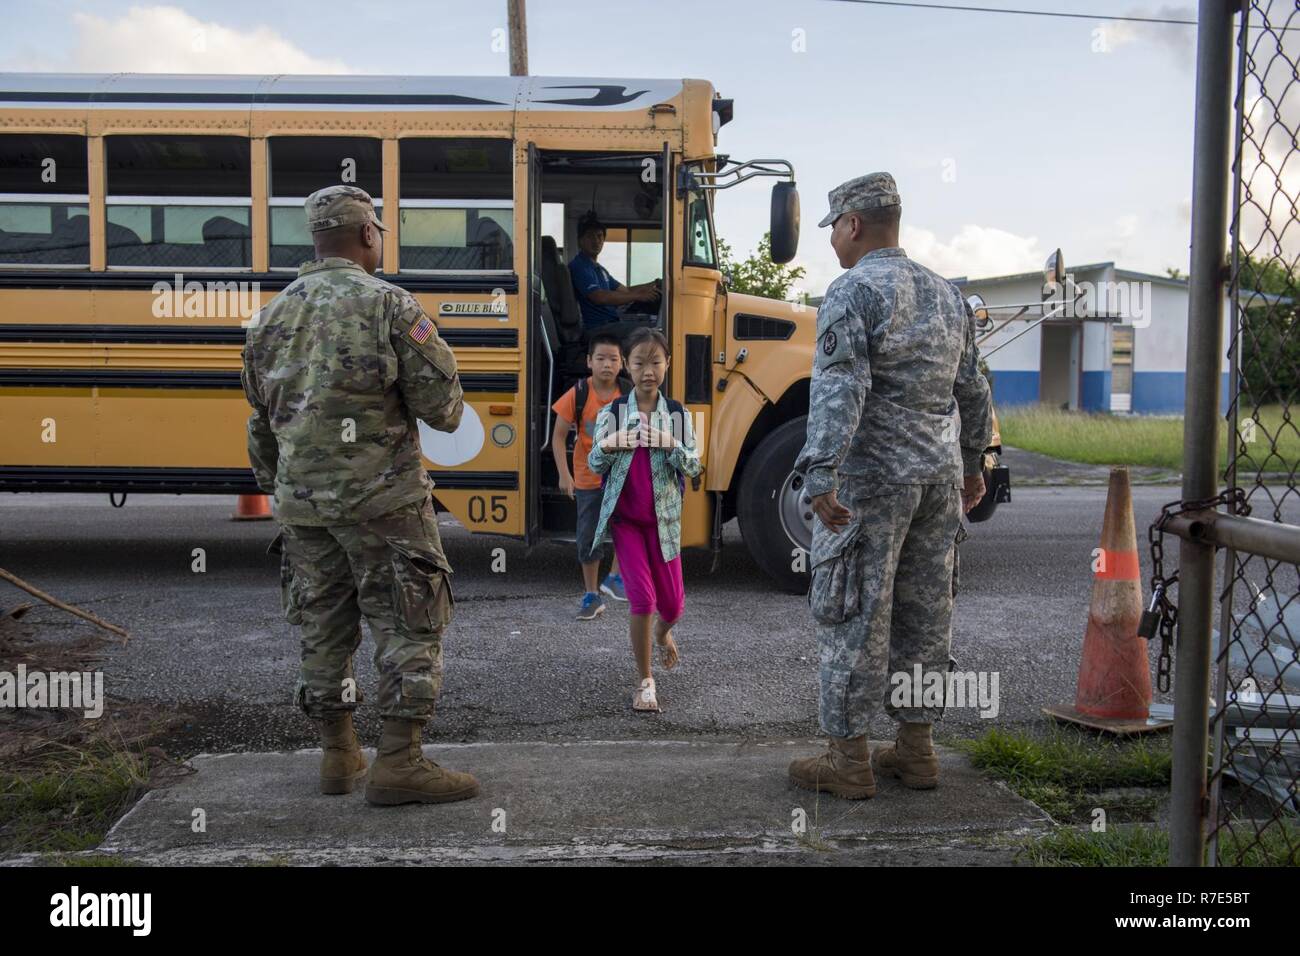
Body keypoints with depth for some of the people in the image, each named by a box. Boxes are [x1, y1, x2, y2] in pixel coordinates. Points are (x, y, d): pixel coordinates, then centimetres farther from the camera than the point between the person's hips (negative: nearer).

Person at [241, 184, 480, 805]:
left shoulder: (273, 316, 11)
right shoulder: (388, 305, -8)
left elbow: (261, 421, 18)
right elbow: (442, 405, -11)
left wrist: (275, 487, 28)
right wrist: (448, 408, 12)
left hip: (302, 500, 6)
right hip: (380, 498, -6)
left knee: (324, 626, 15)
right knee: (408, 624, 1)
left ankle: (338, 755, 23)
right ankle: (399, 763, -1)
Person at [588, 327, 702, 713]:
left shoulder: (678, 415, -2)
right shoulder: (612, 412, -3)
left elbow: (694, 467, -5)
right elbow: (595, 466, 0)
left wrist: (671, 445, -23)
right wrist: (606, 446, -21)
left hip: (663, 518, 1)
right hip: (624, 517, -1)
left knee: (672, 599, 8)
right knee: (641, 596, -11)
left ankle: (663, 633, 46)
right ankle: (645, 681, 3)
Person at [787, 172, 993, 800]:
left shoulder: (853, 292, -11)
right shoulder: (945, 294, 14)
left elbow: (839, 390, -23)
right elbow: (972, 391, 20)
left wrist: (820, 475, -27)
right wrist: (971, 463, 30)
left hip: (871, 480, -8)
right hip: (940, 478, 8)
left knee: (851, 613, 0)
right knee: (924, 611, 14)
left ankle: (848, 758, 7)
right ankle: (916, 748, 24)